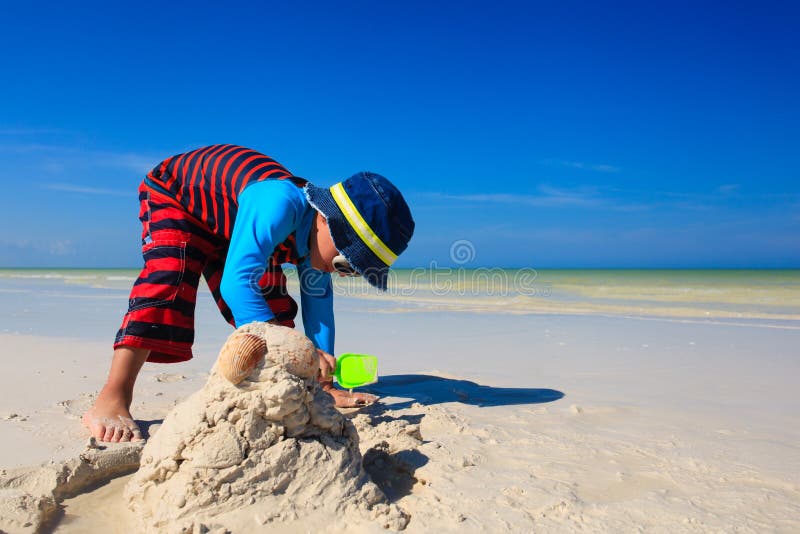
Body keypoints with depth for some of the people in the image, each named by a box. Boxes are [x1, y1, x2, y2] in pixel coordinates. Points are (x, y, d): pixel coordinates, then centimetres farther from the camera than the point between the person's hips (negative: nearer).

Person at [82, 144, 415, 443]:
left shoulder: (317, 230, -18)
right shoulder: (279, 204, -44)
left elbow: (318, 303, -13)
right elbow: (235, 282, -48)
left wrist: (321, 380, -15)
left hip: (229, 217, 6)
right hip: (173, 193, -6)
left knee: (272, 300, -1)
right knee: (169, 279, -30)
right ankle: (112, 400, -27)